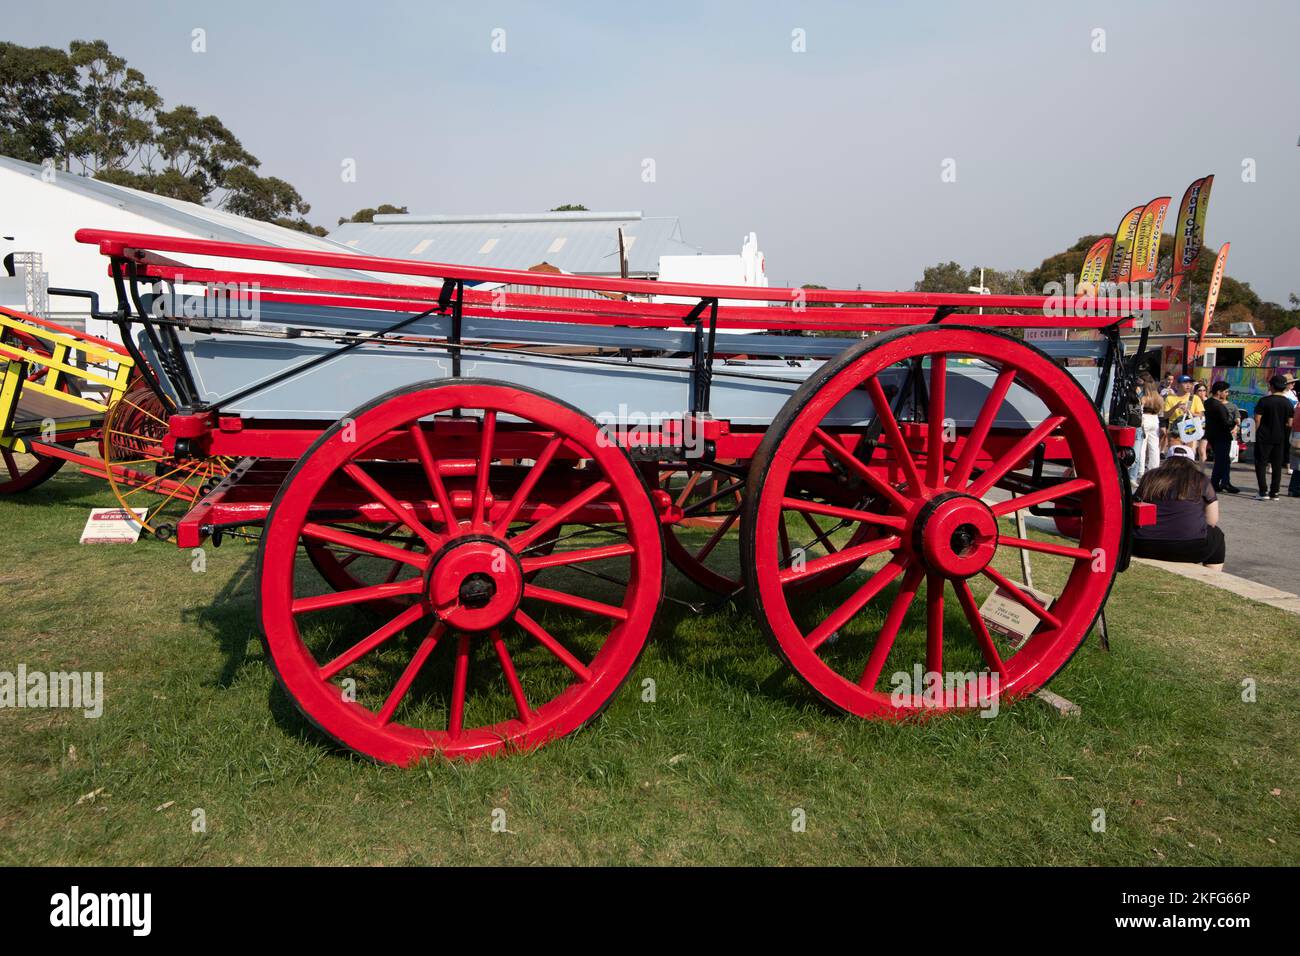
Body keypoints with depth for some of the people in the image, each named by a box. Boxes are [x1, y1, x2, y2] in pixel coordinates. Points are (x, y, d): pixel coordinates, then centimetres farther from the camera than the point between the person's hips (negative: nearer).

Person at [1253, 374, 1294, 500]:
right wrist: (1285, 436, 17)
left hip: (1264, 437, -4)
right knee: (1277, 466, 9)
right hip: (1281, 439, 4)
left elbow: (1257, 419, -10)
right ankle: (1274, 493, 11)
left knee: (1261, 464, 2)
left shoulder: (1264, 401, -9)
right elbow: (1289, 423, 3)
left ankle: (1263, 492, -5)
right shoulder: (1288, 403, 3)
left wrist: (1257, 433, 3)